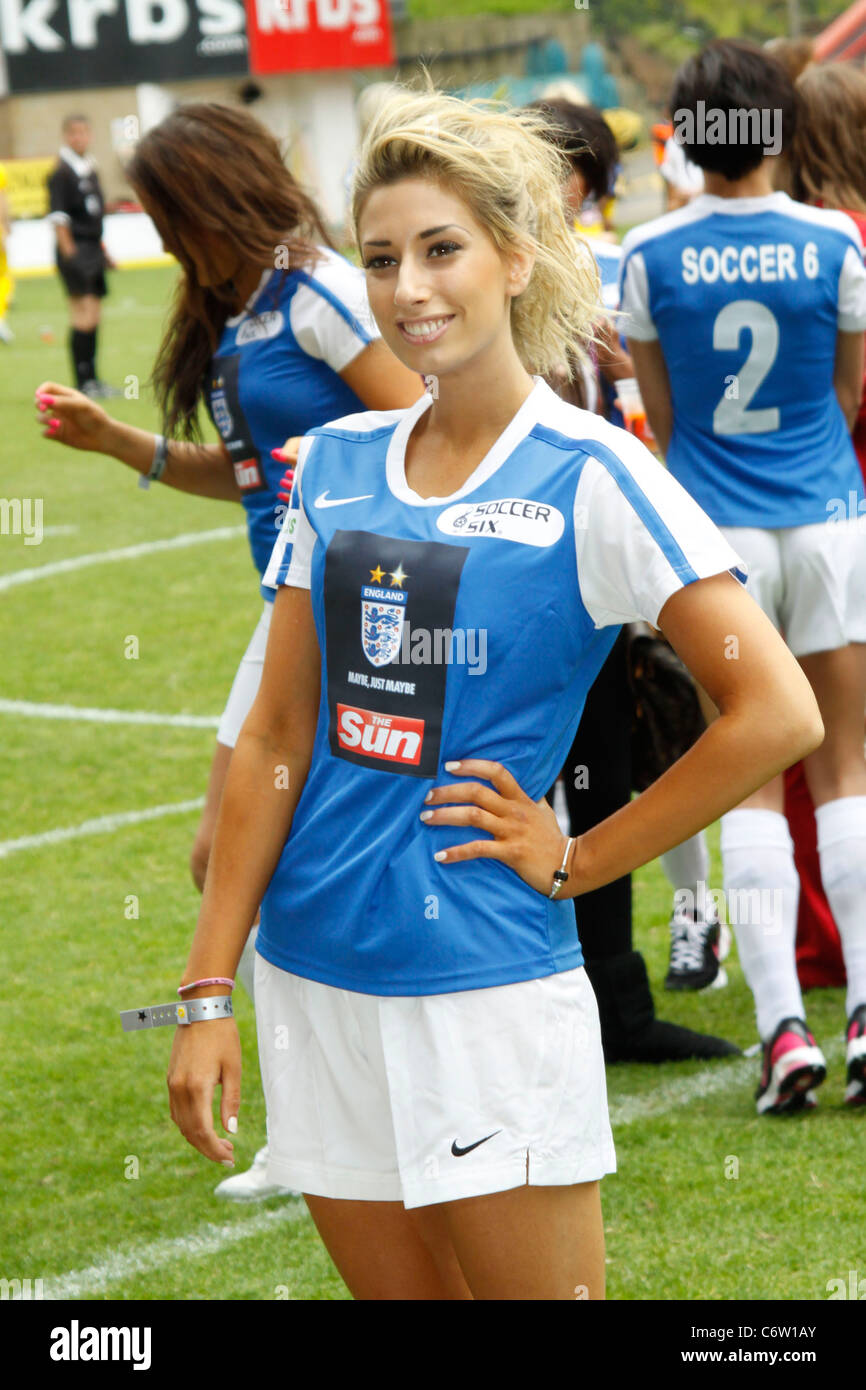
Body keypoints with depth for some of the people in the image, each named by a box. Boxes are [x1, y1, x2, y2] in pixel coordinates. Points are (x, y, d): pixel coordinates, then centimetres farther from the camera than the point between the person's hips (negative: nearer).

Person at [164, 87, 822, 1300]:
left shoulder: (589, 477, -9)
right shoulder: (337, 465, 7)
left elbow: (778, 713, -15)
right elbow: (279, 736, 9)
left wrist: (577, 861, -9)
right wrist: (210, 992, 4)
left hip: (488, 988, -5)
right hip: (316, 980, 5)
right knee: (397, 1292, 14)